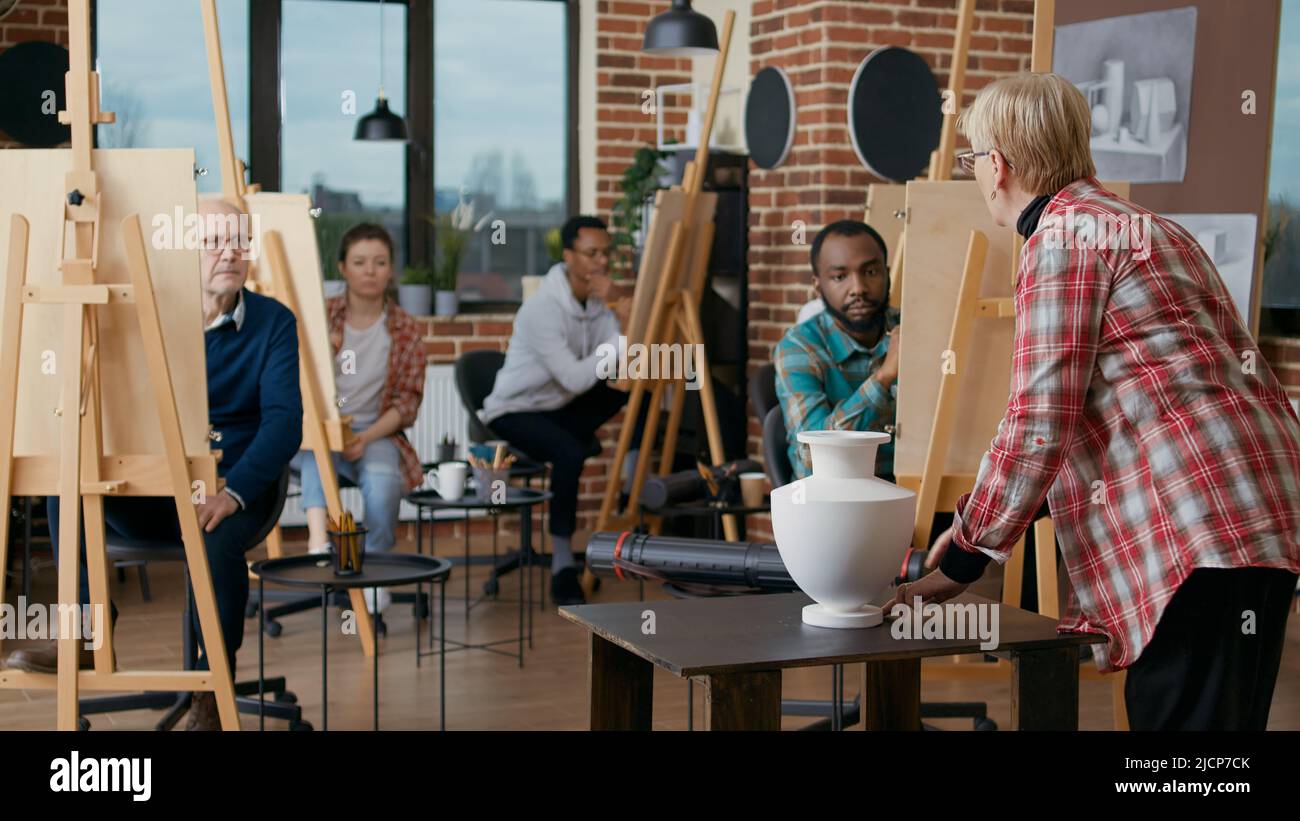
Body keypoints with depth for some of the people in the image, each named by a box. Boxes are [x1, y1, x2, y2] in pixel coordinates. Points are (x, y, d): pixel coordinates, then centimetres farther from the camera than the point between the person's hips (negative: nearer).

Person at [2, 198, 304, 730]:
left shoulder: (274, 323, -2)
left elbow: (284, 420, -12)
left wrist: (232, 492, -26)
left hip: (233, 486, -3)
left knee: (218, 541, -35)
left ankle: (212, 693, -15)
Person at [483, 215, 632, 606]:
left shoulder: (599, 298, -2)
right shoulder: (542, 308, -24)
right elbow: (574, 379, -29)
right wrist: (619, 336, -31)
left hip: (564, 408, 7)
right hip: (516, 411, -7)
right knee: (570, 453, -37)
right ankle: (562, 567, -30)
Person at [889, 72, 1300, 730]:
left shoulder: (1062, 236, -6)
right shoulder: (1134, 225, 25)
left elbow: (1040, 423, -12)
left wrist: (964, 559, -2)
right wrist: (981, 524, 26)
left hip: (1203, 521, -10)